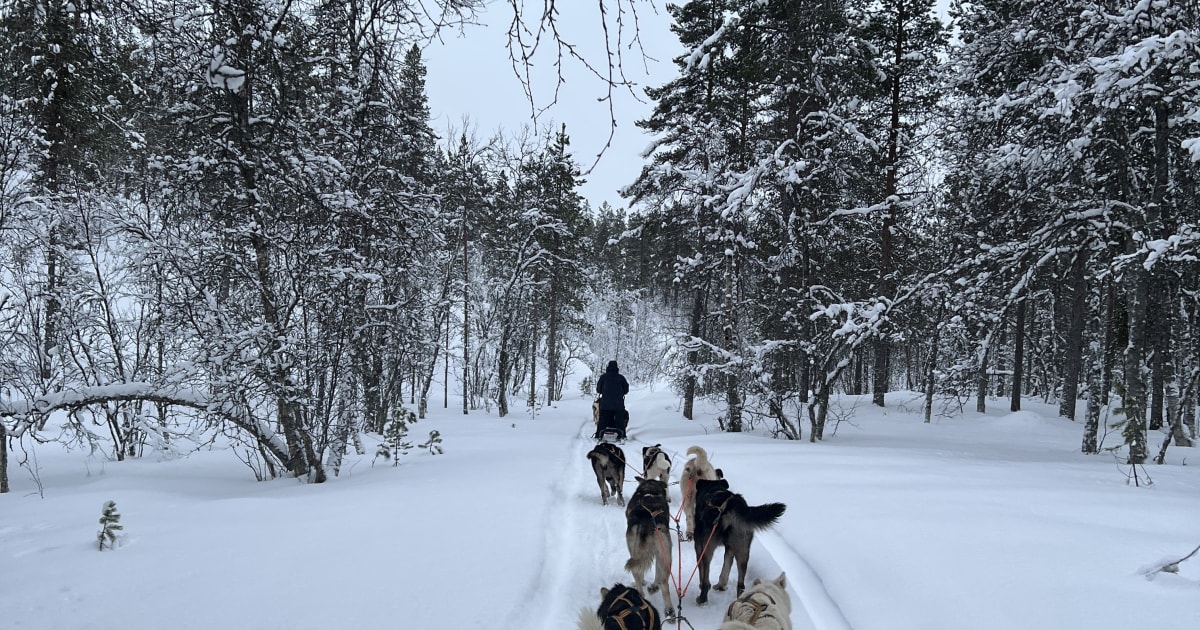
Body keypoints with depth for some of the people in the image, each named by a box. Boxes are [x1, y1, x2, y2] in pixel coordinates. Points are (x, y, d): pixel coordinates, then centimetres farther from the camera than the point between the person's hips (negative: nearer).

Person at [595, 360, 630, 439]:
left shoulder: (603, 377, 0)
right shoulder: (621, 377, 0)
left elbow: (598, 389, 5)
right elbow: (626, 390, 7)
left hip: (605, 403, 0)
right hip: (618, 403, 0)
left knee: (603, 421, 5)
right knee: (620, 420, 8)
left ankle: (598, 436, 3)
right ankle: (622, 436, 7)